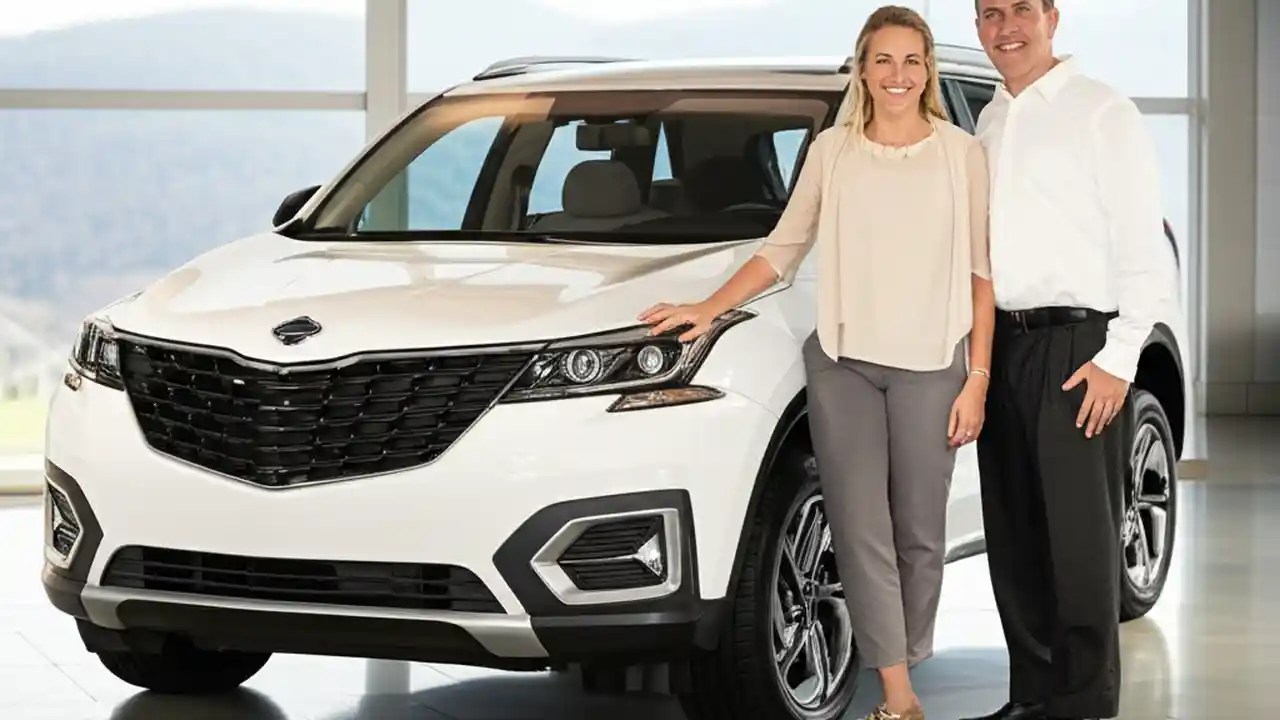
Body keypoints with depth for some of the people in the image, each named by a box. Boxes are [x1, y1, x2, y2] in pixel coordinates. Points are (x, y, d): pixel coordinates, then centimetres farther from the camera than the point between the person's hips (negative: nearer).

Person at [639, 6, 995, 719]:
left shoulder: (961, 153, 3)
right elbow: (783, 249, 11)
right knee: (862, 530, -5)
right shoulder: (832, 151, 7)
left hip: (929, 366, -1)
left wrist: (978, 378, -3)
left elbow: (980, 273, 3)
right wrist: (708, 309, 0)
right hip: (843, 363, 1)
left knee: (920, 533, 3)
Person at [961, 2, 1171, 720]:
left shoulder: (1102, 113, -5)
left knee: (1079, 533, -5)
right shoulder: (990, 122, 17)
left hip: (1077, 345, -7)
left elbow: (1142, 244, -9)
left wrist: (1119, 358, -15)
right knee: (1014, 534, 10)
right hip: (1001, 345, 7)